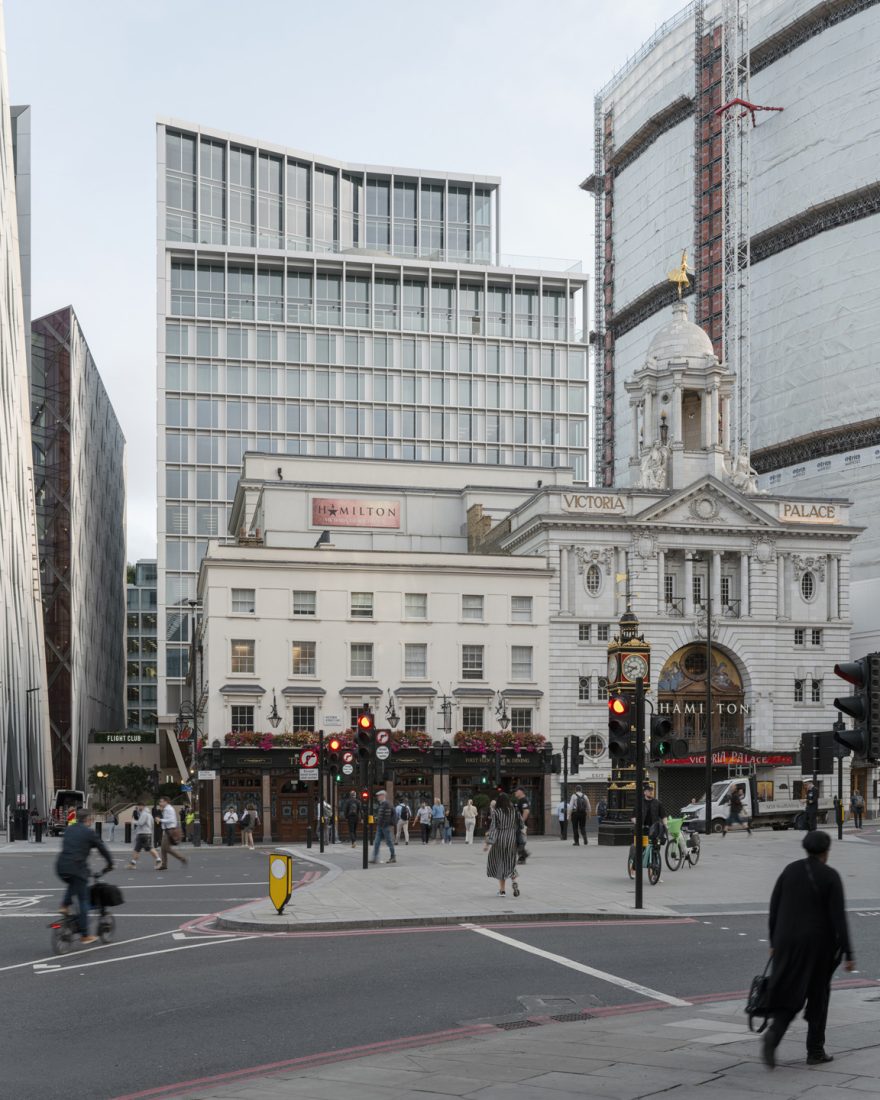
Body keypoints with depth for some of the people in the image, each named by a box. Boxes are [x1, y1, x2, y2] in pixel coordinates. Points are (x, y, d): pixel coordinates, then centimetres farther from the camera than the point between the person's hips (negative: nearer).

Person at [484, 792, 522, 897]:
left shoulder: (496, 812, -9)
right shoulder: (514, 811, 0)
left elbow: (493, 828, -13)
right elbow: (521, 824, 4)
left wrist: (488, 842, -13)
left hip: (500, 841, -2)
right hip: (512, 840, 2)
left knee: (500, 864, 13)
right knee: (510, 864, 13)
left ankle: (502, 890, 14)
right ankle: (514, 881, -16)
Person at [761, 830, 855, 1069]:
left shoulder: (790, 870, 4)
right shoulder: (830, 876, -8)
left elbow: (774, 908, 5)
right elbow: (838, 917, -12)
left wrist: (773, 942, 15)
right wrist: (848, 954, -9)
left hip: (787, 942, 3)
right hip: (818, 943, -3)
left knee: (789, 994, 8)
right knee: (818, 995, 13)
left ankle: (774, 1033, -19)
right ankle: (815, 1051, 18)